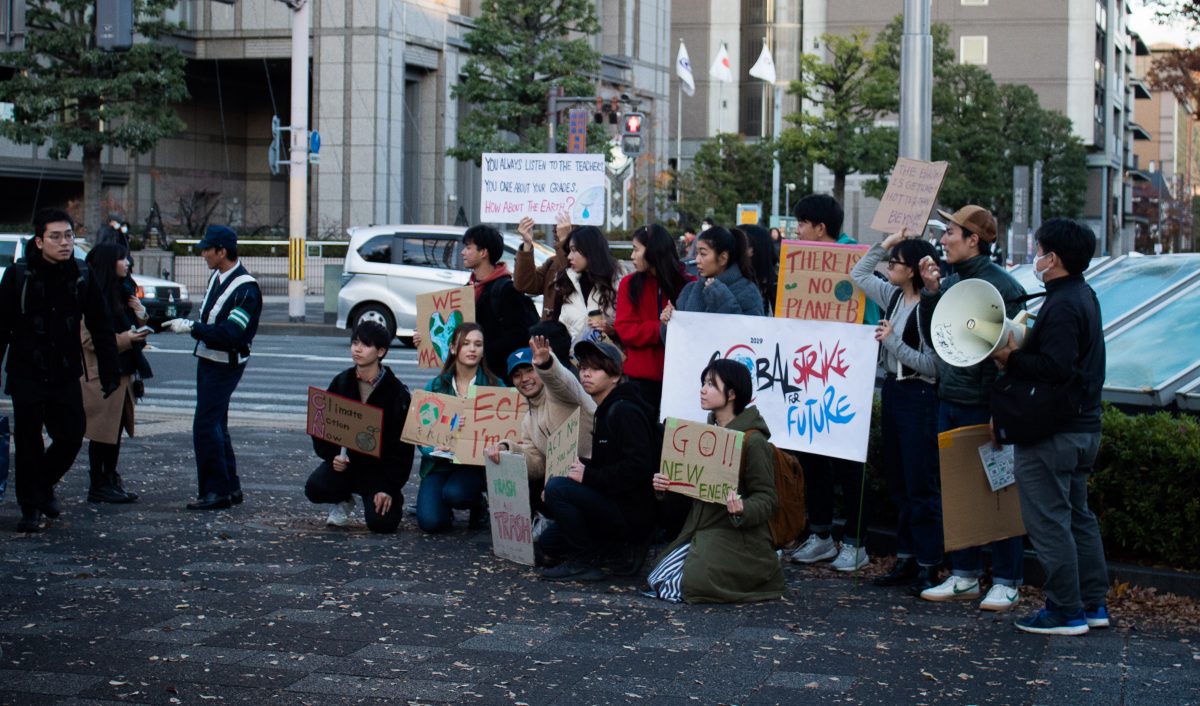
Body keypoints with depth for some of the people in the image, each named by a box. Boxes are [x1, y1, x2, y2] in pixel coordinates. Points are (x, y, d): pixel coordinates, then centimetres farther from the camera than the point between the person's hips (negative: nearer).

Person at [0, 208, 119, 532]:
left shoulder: (82, 278, 0)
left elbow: (101, 330, 5)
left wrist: (109, 374, 2)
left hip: (66, 377, 3)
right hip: (27, 375, -2)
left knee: (71, 438, 4)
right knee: (28, 444, 3)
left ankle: (44, 485, 31)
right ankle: (30, 508, 16)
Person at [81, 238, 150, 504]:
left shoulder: (120, 292, 17)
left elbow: (132, 333, 24)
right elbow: (87, 337, -16)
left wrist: (141, 318, 4)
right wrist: (121, 339, -21)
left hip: (121, 373, 9)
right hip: (100, 375, -9)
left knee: (116, 430, 9)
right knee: (101, 432, -4)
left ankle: (111, 481, 15)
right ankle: (97, 487, 2)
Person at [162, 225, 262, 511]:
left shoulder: (245, 289, -19)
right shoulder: (217, 278, 9)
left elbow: (229, 334, -26)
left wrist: (191, 327, -22)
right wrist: (185, 325, 5)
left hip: (225, 366, -9)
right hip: (207, 360, 9)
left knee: (206, 426, -11)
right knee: (216, 426, 13)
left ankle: (216, 492, -4)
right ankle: (231, 487, 21)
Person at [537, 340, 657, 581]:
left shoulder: (625, 412, -16)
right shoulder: (605, 411, 16)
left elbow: (639, 467, -26)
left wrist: (589, 476, -22)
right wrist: (581, 468, 1)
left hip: (631, 514, -11)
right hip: (610, 503, 11)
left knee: (557, 487, -24)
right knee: (547, 546, 12)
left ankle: (585, 562, -13)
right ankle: (622, 548, 9)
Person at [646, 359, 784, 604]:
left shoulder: (753, 441, -13)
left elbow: (766, 499, -13)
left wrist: (742, 510, -33)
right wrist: (664, 486, -1)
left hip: (736, 536, -7)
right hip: (700, 530, 8)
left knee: (681, 588, -22)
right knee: (658, 581, -9)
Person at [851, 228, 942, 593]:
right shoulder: (893, 297, 7)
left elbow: (931, 364, -18)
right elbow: (858, 275, 23)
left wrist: (893, 341, -20)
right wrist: (884, 245, 13)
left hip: (919, 396, -9)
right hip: (891, 390, 9)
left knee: (921, 485, -4)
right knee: (898, 481, 12)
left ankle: (928, 565, 1)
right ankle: (906, 559, 19)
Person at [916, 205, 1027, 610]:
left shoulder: (1000, 285, -12)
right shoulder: (950, 282, 11)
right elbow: (930, 335, 11)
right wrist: (931, 292, -2)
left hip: (983, 405, -8)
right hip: (949, 401, 8)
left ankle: (1007, 582, 9)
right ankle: (964, 576, 21)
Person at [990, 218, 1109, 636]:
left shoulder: (1061, 305, -19)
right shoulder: (1085, 296, 13)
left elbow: (1055, 368, -27)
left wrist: (1012, 359, -18)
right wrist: (1020, 353, 7)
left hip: (1052, 433, -10)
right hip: (1084, 425, 10)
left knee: (1048, 521, -3)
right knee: (1078, 515, 17)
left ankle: (1065, 612, 1)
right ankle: (1093, 604, 23)